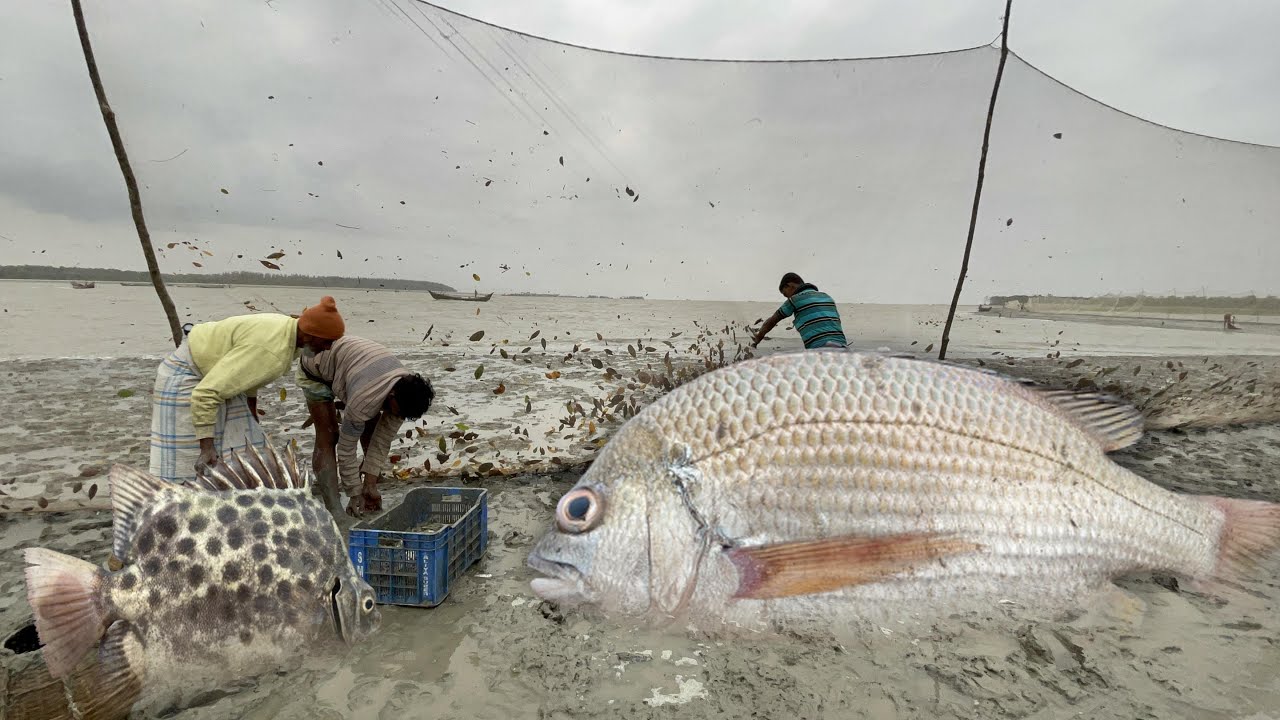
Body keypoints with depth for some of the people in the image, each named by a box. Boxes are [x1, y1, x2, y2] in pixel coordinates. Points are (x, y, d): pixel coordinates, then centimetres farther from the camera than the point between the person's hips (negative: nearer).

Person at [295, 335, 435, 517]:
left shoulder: (405, 388, -25)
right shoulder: (364, 401, -43)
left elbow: (383, 441, -17)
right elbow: (346, 448, -31)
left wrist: (370, 485, -16)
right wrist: (355, 494, -21)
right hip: (316, 366, -6)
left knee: (371, 434, -1)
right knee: (328, 437, -14)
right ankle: (334, 511, -10)